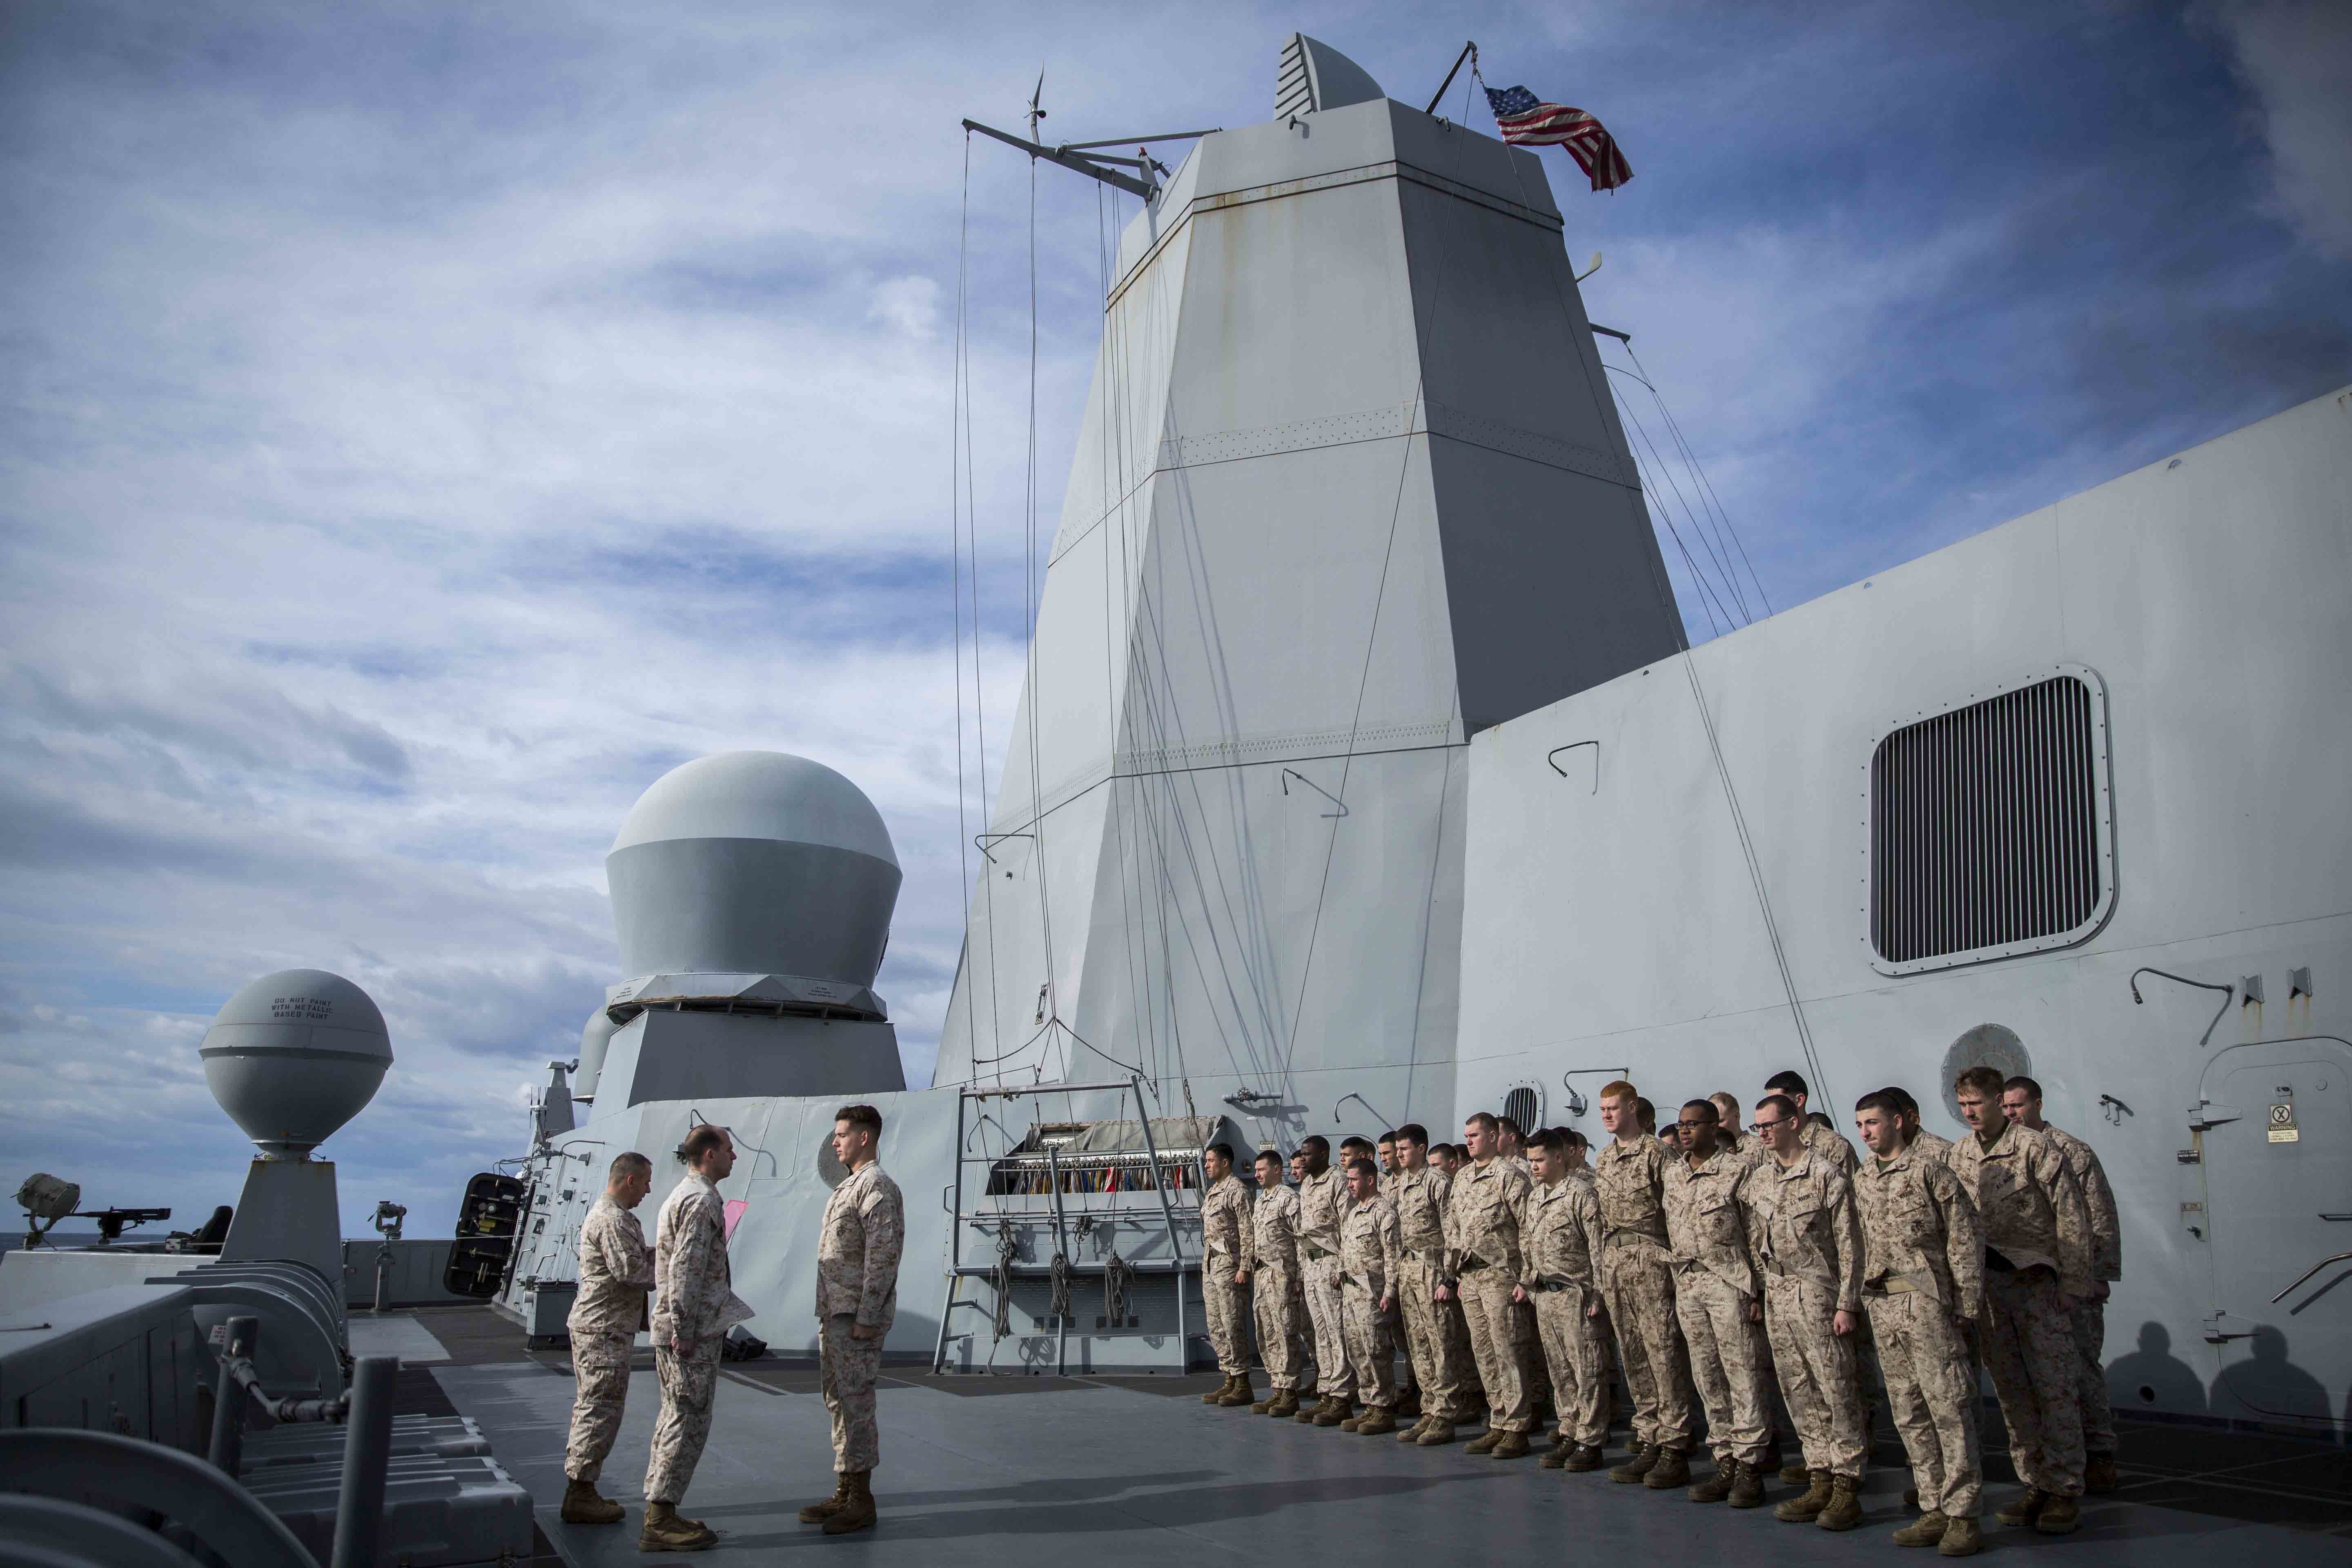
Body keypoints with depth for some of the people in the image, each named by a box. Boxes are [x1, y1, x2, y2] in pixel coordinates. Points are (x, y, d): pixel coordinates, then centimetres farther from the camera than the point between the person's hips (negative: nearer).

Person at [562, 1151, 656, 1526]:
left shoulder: (605, 1214, 18)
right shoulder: (612, 1220, -18)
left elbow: (635, 1258, 18)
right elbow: (630, 1271, -22)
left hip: (593, 1327, 11)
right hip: (604, 1330, -11)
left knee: (591, 1409, 15)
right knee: (601, 1410, -6)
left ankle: (580, 1493, 22)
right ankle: (580, 1496, -1)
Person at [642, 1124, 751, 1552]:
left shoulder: (683, 1195, 17)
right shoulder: (702, 1201, -16)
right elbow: (685, 1270, -21)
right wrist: (683, 1331, -21)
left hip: (684, 1329, 10)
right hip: (695, 1331, -10)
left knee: (675, 1419, 14)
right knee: (689, 1423, -6)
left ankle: (658, 1513, 19)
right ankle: (661, 1521, -3)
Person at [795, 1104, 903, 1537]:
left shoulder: (877, 1186, -14)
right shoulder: (848, 1186, 17)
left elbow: (884, 1256, -21)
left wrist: (866, 1319, -22)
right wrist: (828, 1312, 17)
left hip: (858, 1316, -10)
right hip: (834, 1312, 10)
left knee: (855, 1404, -4)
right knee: (839, 1402, 14)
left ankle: (861, 1500, 4)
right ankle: (844, 1493, 22)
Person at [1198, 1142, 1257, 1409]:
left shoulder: (1237, 1191, -9)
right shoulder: (1211, 1192, 18)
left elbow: (1247, 1231, -14)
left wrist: (1244, 1267, -19)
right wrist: (1206, 1266, 18)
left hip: (1229, 1264, -9)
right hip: (1210, 1265, 9)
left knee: (1233, 1325, -8)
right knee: (1216, 1327, 10)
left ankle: (1243, 1386, -3)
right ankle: (1230, 1381, 16)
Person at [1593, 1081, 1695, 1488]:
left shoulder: (1655, 1153, -6)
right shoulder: (1603, 1160, 17)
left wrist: (1677, 1263, -14)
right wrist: (1600, 1273, 18)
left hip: (1650, 1258, -7)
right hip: (1613, 1263, 7)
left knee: (1664, 1351, -6)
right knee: (1632, 1357, 9)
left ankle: (1674, 1450, -2)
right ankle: (1649, 1443, 16)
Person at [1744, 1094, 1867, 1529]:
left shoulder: (1826, 1176, -8)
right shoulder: (1756, 1179, 10)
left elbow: (1849, 1245, -8)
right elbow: (1755, 1241, 17)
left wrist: (1847, 1303, -12)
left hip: (1816, 1291, -6)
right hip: (1776, 1294, 6)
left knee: (1837, 1390, -2)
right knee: (1799, 1394, 9)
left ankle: (1847, 1488, 5)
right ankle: (1820, 1483, 17)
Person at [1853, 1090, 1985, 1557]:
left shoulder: (1929, 1171, -6)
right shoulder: (1862, 1180, 13)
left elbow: (1966, 1238, -7)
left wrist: (1966, 1305, -10)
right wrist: (1858, 1301, 11)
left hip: (1926, 1301, -6)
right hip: (1882, 1307, 7)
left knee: (1948, 1405, -4)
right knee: (1909, 1413, 10)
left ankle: (1962, 1514, 3)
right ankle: (1933, 1510, 18)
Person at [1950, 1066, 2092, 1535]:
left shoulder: (2035, 1149, -9)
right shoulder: (1958, 1155, 8)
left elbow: (2072, 1219, -9)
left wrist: (2072, 1285, -9)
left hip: (2036, 1280, -5)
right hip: (1985, 1282, 5)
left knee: (2053, 1387, -3)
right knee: (2011, 1390, 9)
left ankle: (2065, 1492, 5)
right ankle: (2036, 1487, 17)